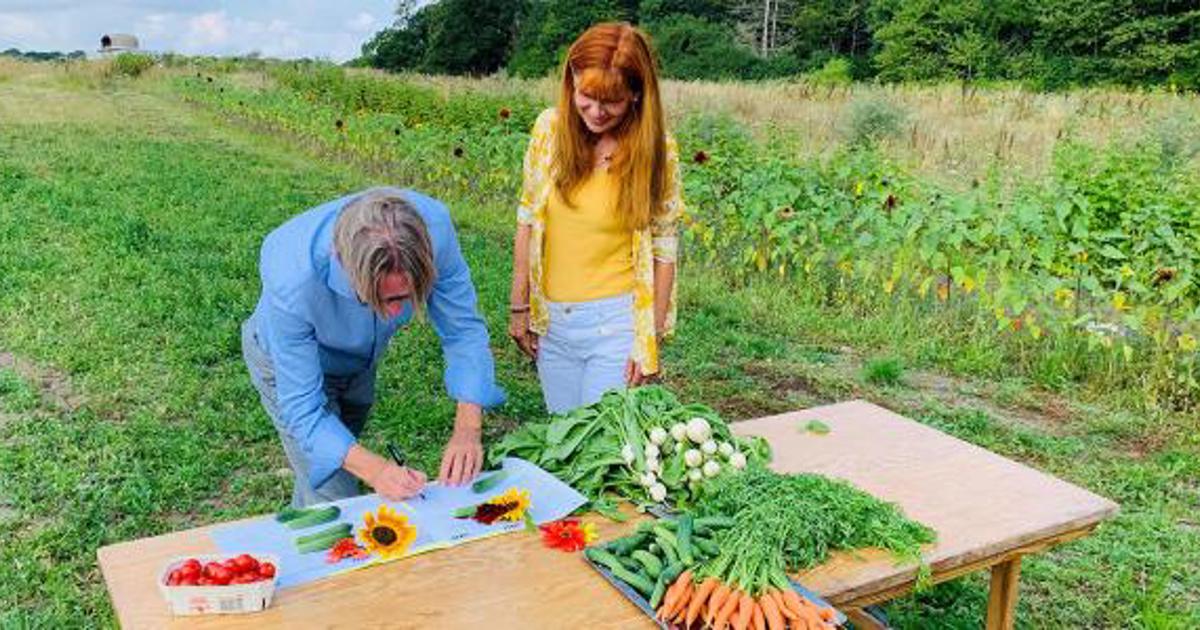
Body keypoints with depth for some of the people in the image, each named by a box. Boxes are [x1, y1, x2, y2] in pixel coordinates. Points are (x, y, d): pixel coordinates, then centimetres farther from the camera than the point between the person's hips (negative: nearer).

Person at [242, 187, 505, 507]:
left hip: (359, 358, 4)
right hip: (289, 358, -4)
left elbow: (463, 329, -24)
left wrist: (468, 430, -35)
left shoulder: (432, 224, -37)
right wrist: (374, 469, -50)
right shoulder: (292, 280, -44)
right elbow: (303, 409, -35)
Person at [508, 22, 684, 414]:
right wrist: (519, 307, 5)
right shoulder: (550, 128, -4)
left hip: (617, 323, -3)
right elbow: (527, 221, 3)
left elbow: (663, 250, -5)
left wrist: (652, 341, -7)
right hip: (551, 322, 3)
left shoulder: (656, 150, -10)